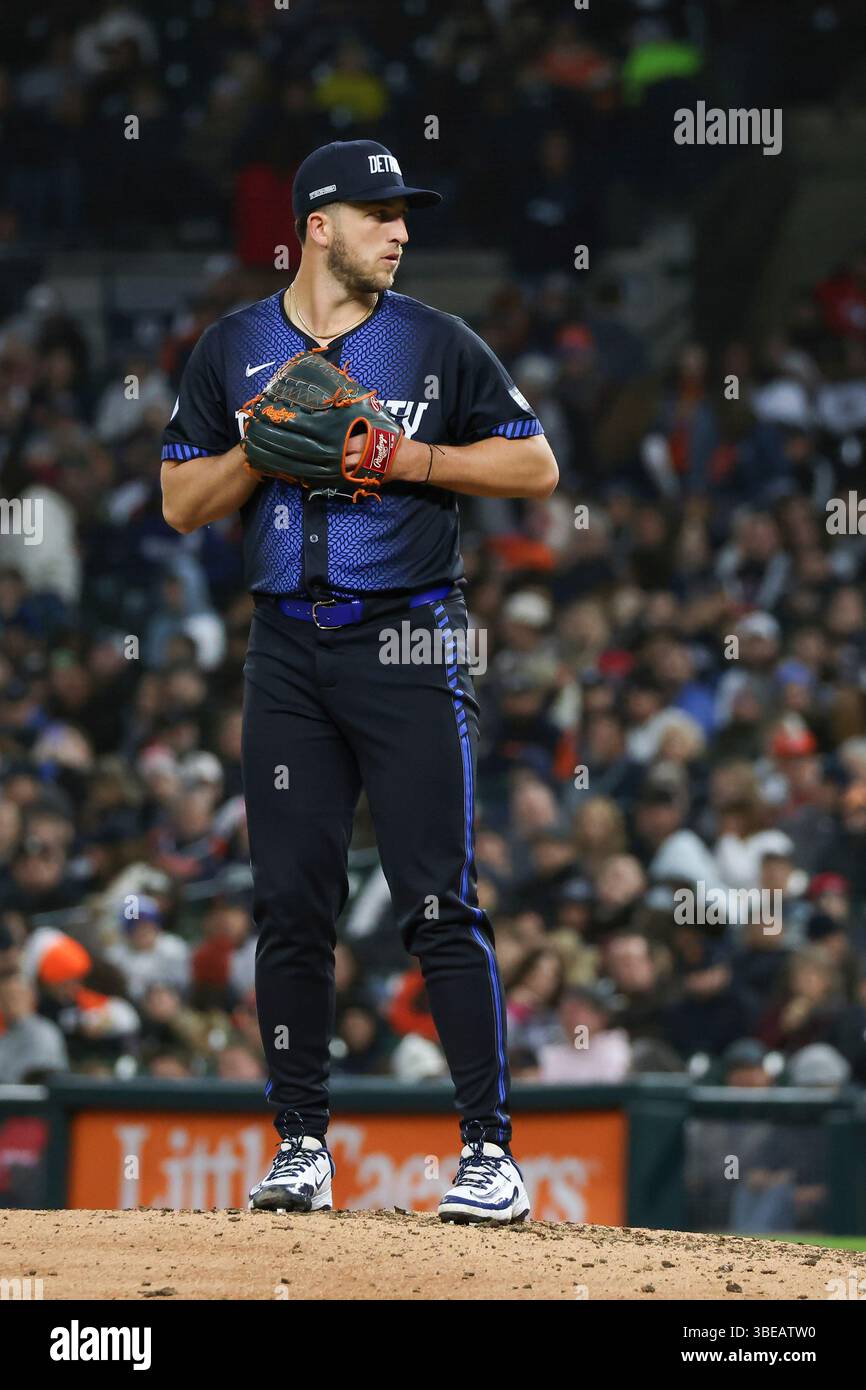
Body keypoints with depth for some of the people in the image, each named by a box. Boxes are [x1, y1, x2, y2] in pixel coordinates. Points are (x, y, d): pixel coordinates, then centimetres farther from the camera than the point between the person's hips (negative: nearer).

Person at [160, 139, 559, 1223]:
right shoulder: (233, 349, 10)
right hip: (287, 653, 2)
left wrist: (407, 455, -9)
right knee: (291, 905, 1)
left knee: (439, 903, -8)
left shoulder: (437, 344, 5)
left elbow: (536, 467, 3)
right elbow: (182, 503, 10)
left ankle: (489, 1148, -8)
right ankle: (301, 1145, 9)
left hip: (408, 643, -2)